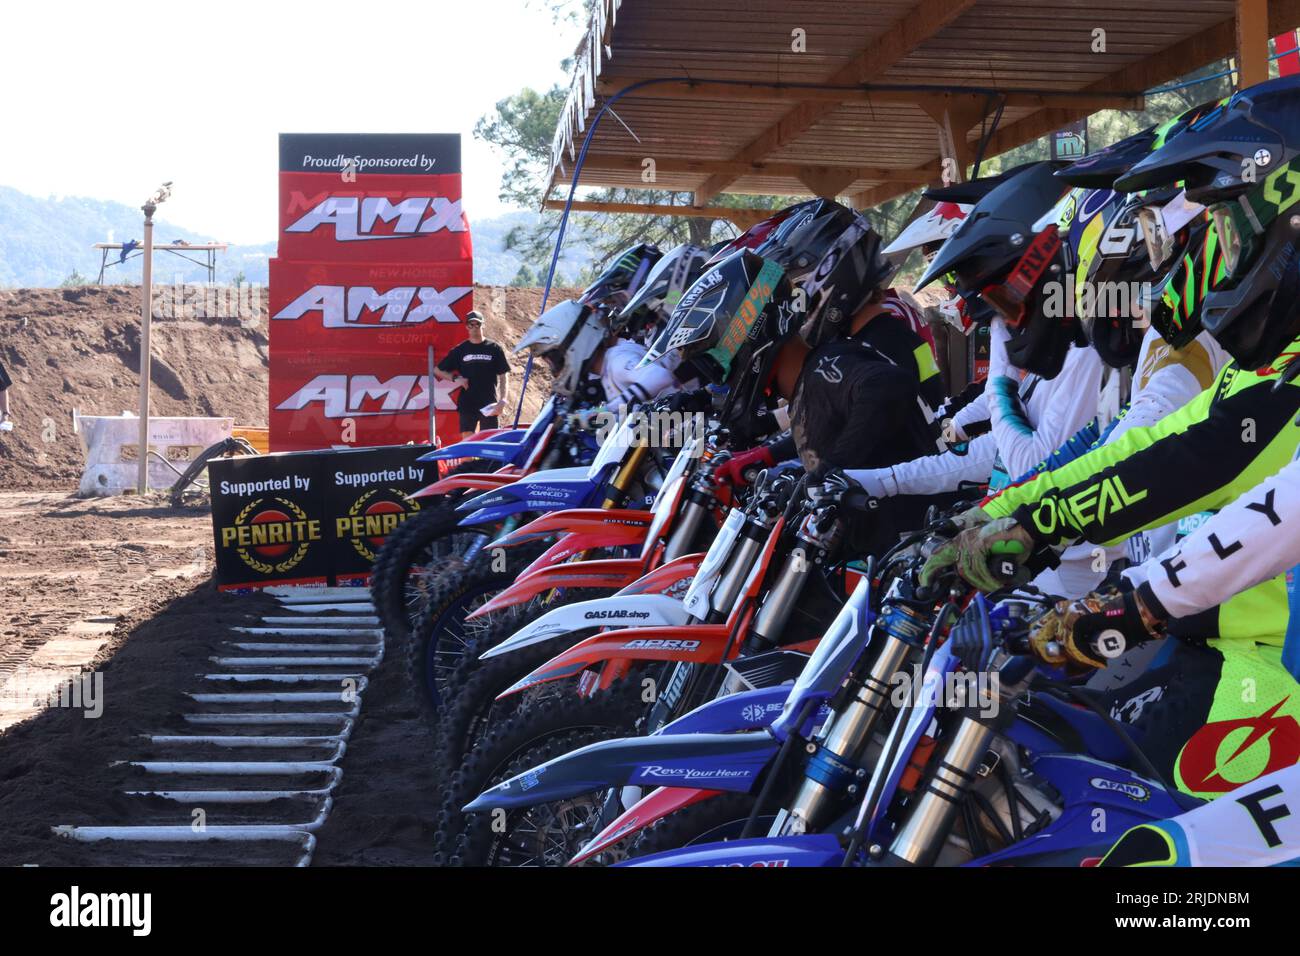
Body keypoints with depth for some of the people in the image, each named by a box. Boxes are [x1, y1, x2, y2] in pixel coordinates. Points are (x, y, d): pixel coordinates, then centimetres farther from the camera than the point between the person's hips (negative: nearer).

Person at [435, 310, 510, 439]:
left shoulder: (494, 348, 4)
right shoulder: (460, 350, 7)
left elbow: (502, 377, 4)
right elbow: (437, 371, 14)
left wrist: (502, 400, -7)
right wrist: (455, 379, -3)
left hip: (489, 404, -1)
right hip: (467, 403, 1)